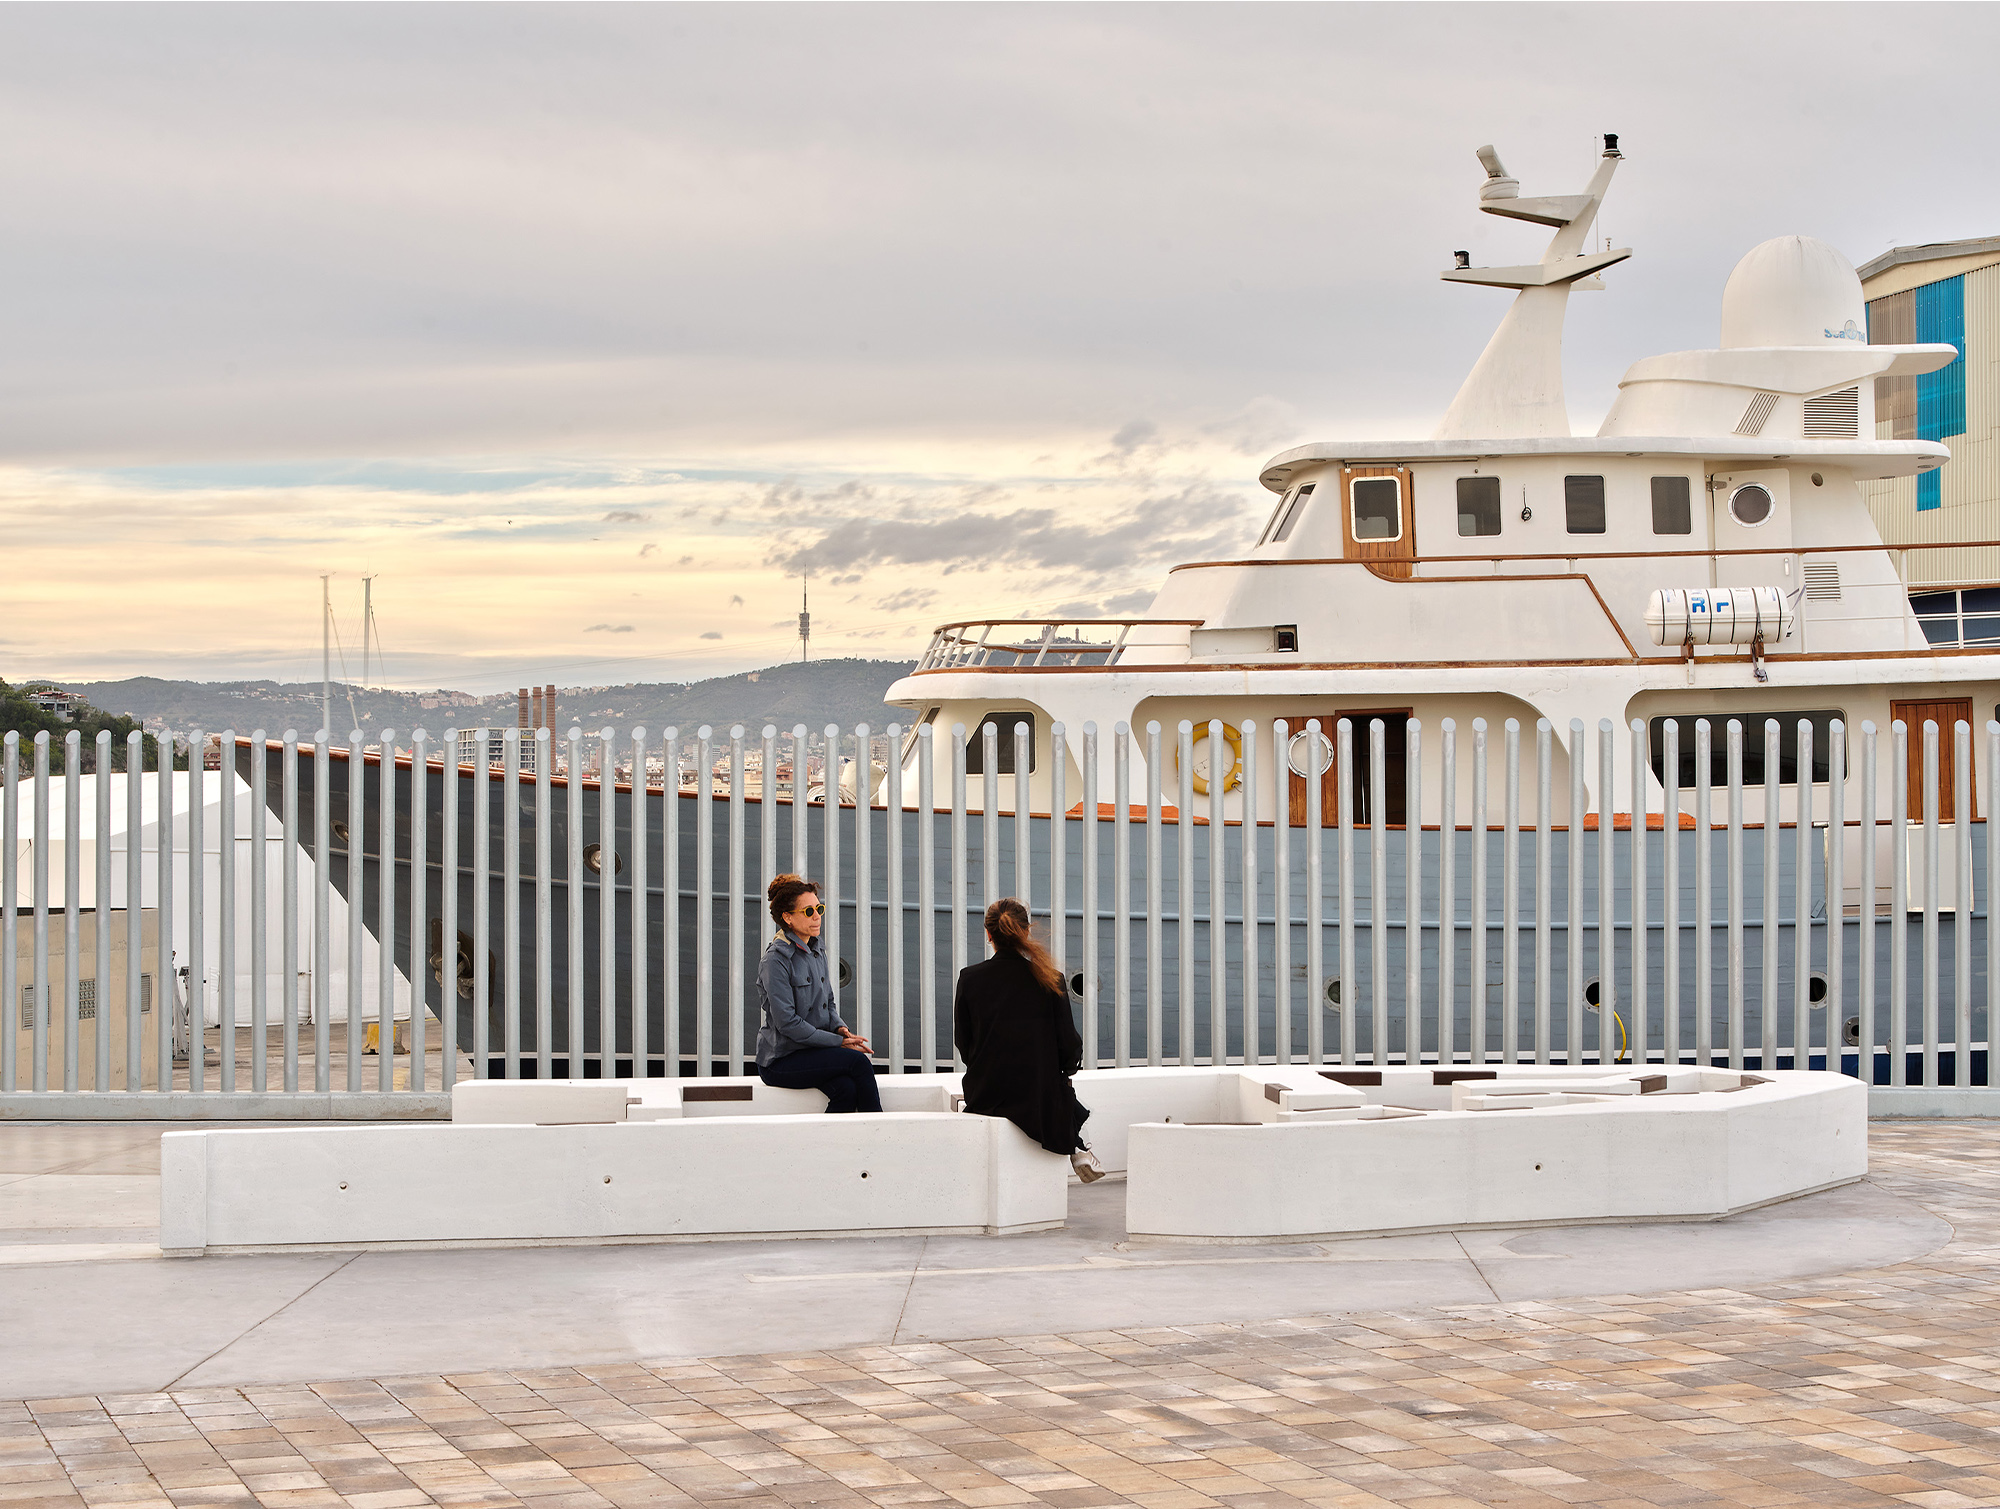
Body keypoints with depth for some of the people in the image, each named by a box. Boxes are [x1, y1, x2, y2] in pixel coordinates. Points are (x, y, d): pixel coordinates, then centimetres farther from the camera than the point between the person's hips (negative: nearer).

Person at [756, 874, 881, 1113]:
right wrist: (838, 1042, -18)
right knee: (857, 1061, -23)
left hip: (812, 1050, 7)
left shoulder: (816, 953, 12)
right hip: (780, 1061, -7)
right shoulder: (776, 959, -13)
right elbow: (787, 1022, -18)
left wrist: (840, 1028, -1)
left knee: (846, 1089, -24)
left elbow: (829, 1003, 22)